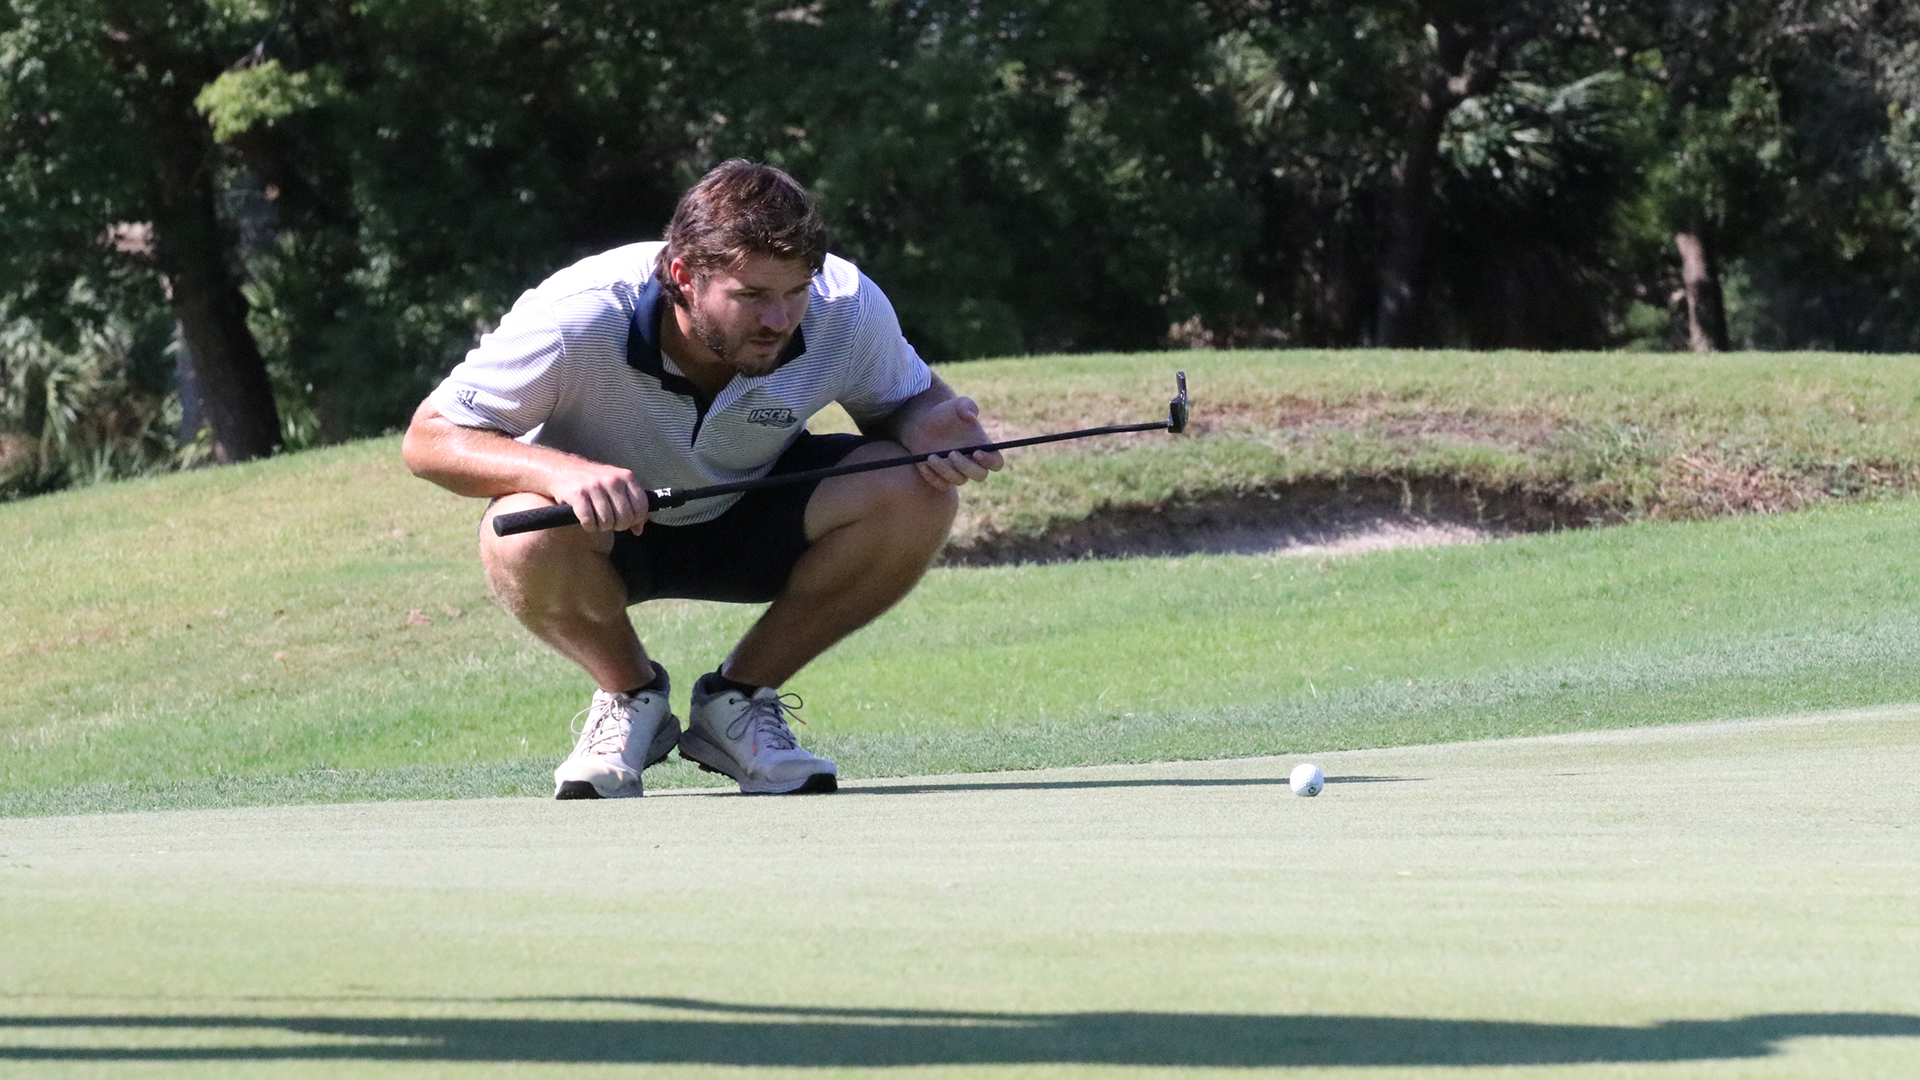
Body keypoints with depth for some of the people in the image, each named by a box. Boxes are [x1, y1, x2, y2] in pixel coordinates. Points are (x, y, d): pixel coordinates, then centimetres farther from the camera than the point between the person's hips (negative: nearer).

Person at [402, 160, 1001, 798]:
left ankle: (738, 699, -4)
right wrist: (560, 470, -45)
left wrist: (925, 429, -29)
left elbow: (911, 397, -2)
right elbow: (428, 439, -26)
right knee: (525, 538, -38)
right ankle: (630, 694, -3)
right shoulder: (577, 316, -32)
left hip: (753, 521, 3)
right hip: (608, 531, -3)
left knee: (917, 496, -25)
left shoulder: (848, 309, -24)